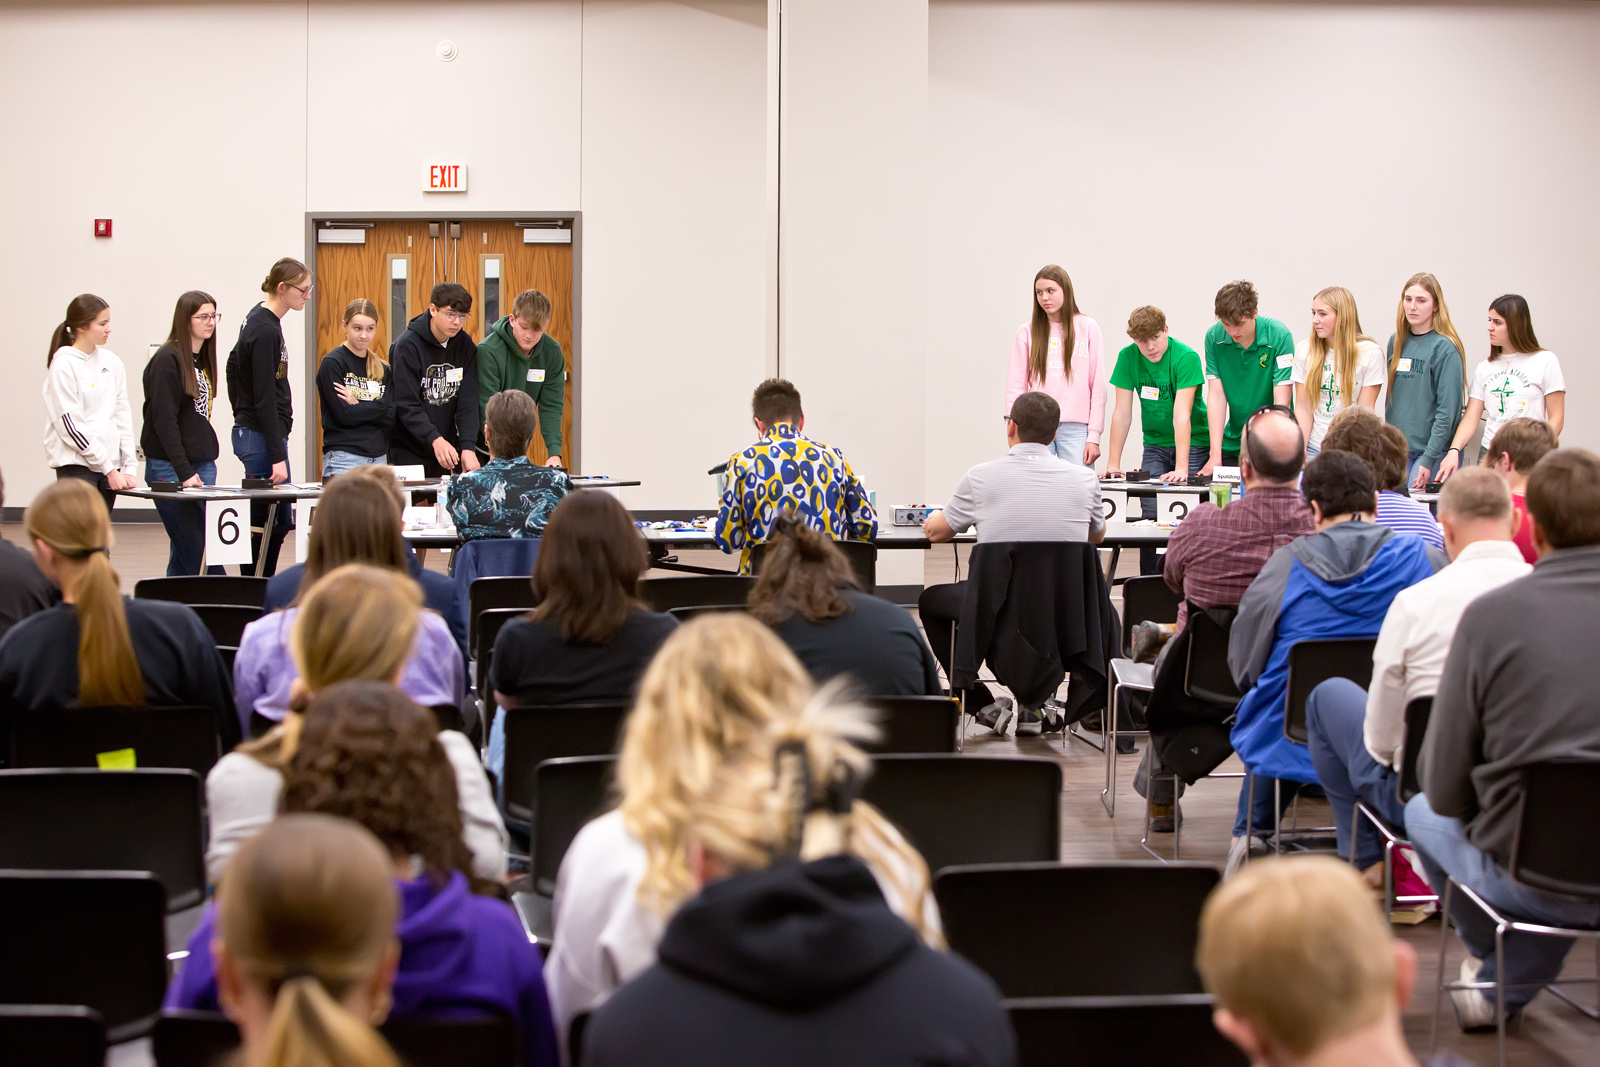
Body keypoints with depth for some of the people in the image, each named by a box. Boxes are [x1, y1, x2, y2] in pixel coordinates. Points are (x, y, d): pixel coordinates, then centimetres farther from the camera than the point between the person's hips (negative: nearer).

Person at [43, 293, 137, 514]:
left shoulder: (112, 362, 11)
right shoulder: (64, 365, -7)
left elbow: (123, 417, 12)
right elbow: (71, 426, -10)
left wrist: (129, 467, 3)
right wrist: (109, 469, -11)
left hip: (110, 463, 6)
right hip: (76, 463, -6)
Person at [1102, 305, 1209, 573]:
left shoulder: (1186, 357, -19)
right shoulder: (1128, 357, -6)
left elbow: (1181, 414, -27)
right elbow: (1122, 413, -5)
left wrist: (1181, 468, -33)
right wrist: (1113, 465, -9)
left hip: (1193, 442, -4)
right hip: (1155, 443, 4)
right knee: (1151, 513, -7)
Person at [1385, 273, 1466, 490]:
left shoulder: (1445, 348, -9)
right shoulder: (1396, 342, 11)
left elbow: (1448, 409, -13)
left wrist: (1429, 458, -16)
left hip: (1433, 448, -6)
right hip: (1398, 447, 6)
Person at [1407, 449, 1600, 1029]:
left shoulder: (1491, 614, -12)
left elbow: (1444, 790, -6)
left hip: (1528, 877, -3)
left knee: (1424, 813, 28)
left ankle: (1492, 964, 48)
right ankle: (1511, 983, 41)